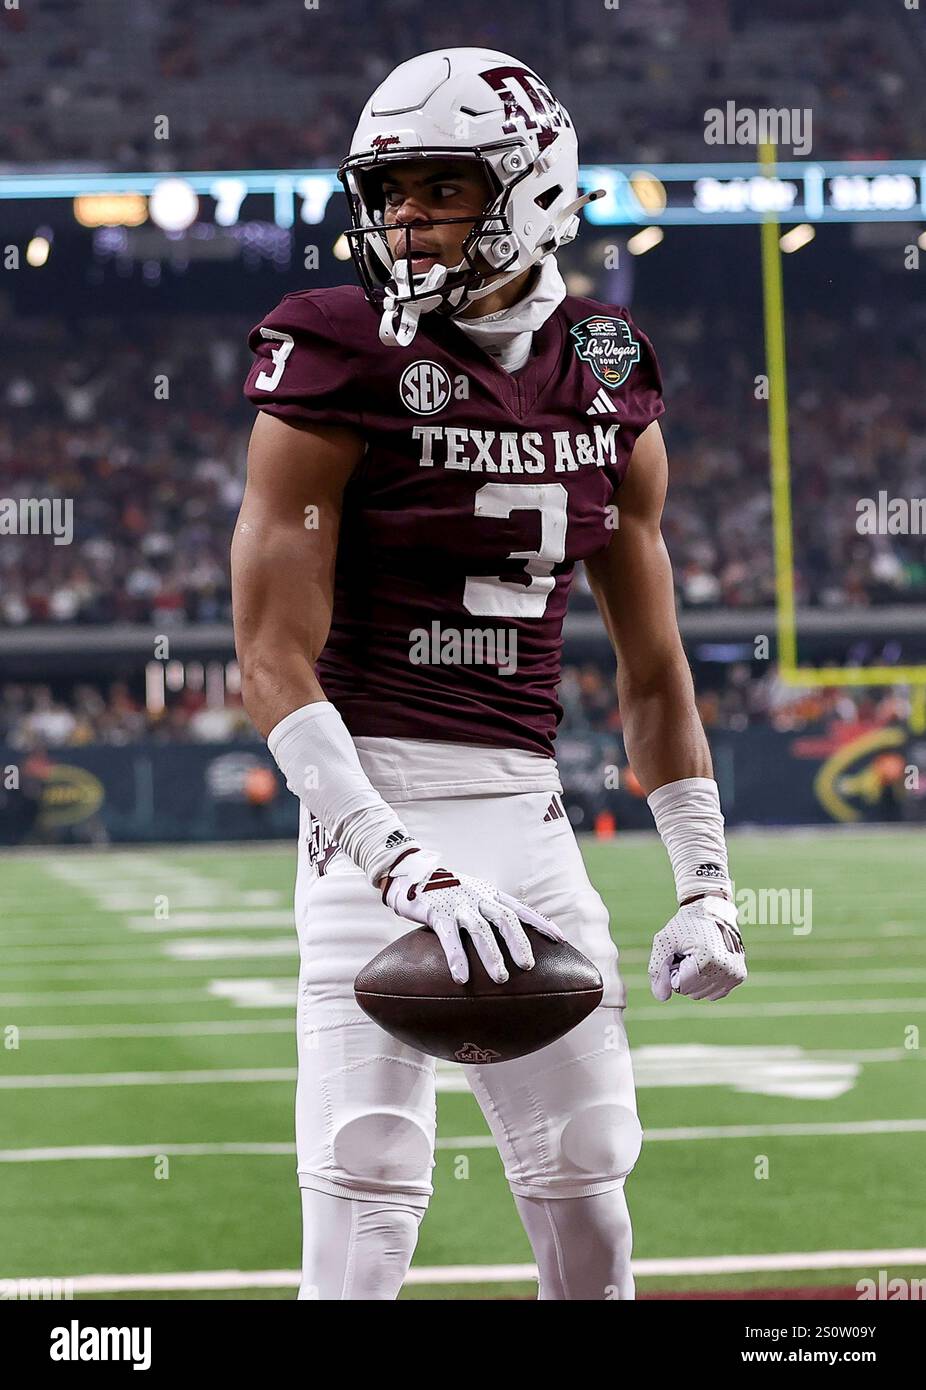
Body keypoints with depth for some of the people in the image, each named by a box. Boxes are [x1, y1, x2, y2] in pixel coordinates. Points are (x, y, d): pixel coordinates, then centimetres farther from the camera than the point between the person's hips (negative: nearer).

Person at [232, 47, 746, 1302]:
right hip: (381, 805, -5)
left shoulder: (611, 395, 9)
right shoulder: (341, 374, -6)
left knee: (589, 1207, 8)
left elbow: (654, 672, 17)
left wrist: (705, 888, 12)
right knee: (366, 1202, -11)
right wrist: (398, 861, -23)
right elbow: (275, 659, -12)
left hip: (530, 811, 5)